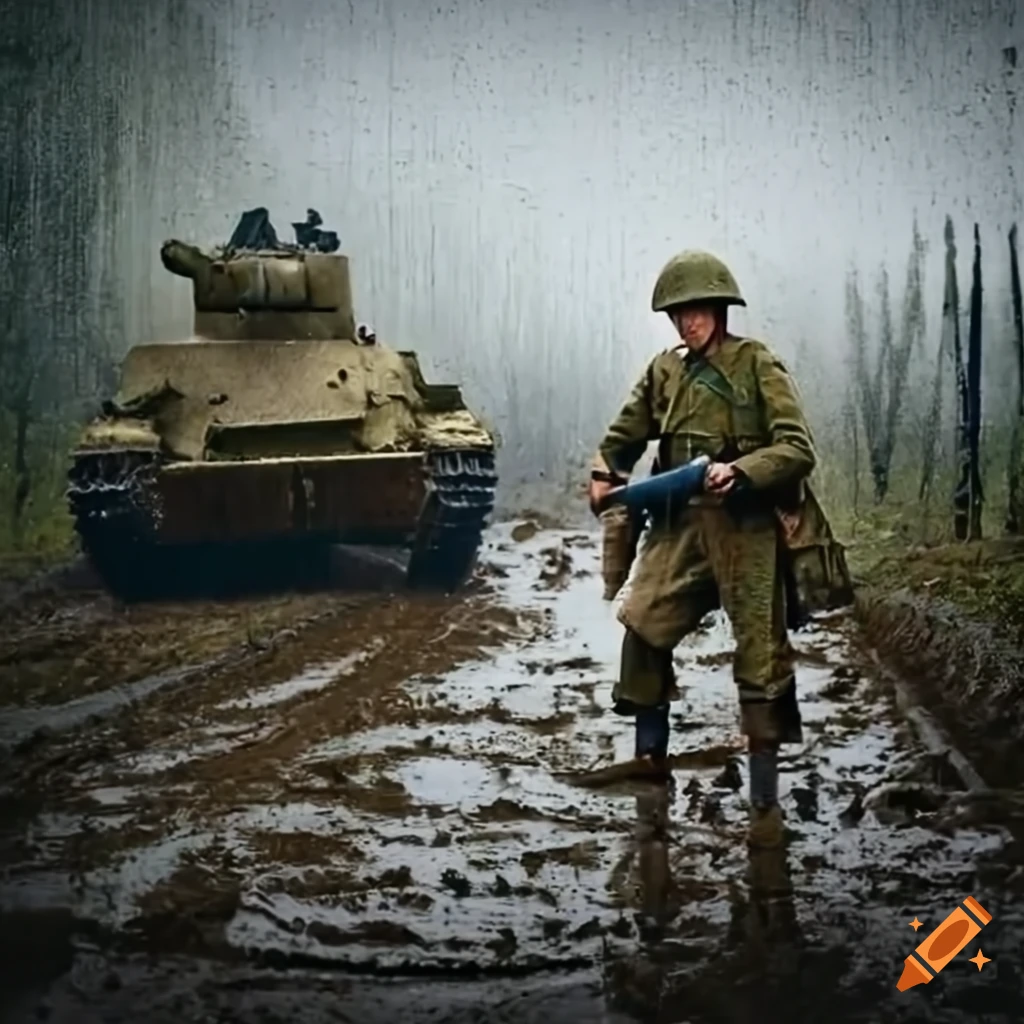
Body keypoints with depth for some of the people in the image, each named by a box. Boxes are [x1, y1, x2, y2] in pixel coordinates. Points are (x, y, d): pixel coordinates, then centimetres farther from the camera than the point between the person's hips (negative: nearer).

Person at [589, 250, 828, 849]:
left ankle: (766, 802, 8)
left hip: (747, 529, -4)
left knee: (761, 661, -1)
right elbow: (626, 434, 23)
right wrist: (605, 475, 4)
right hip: (681, 525, 4)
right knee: (642, 625, -12)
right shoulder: (666, 371, 11)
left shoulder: (757, 365, -3)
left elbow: (798, 449, -10)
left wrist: (739, 472, -23)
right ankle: (649, 756, 6)